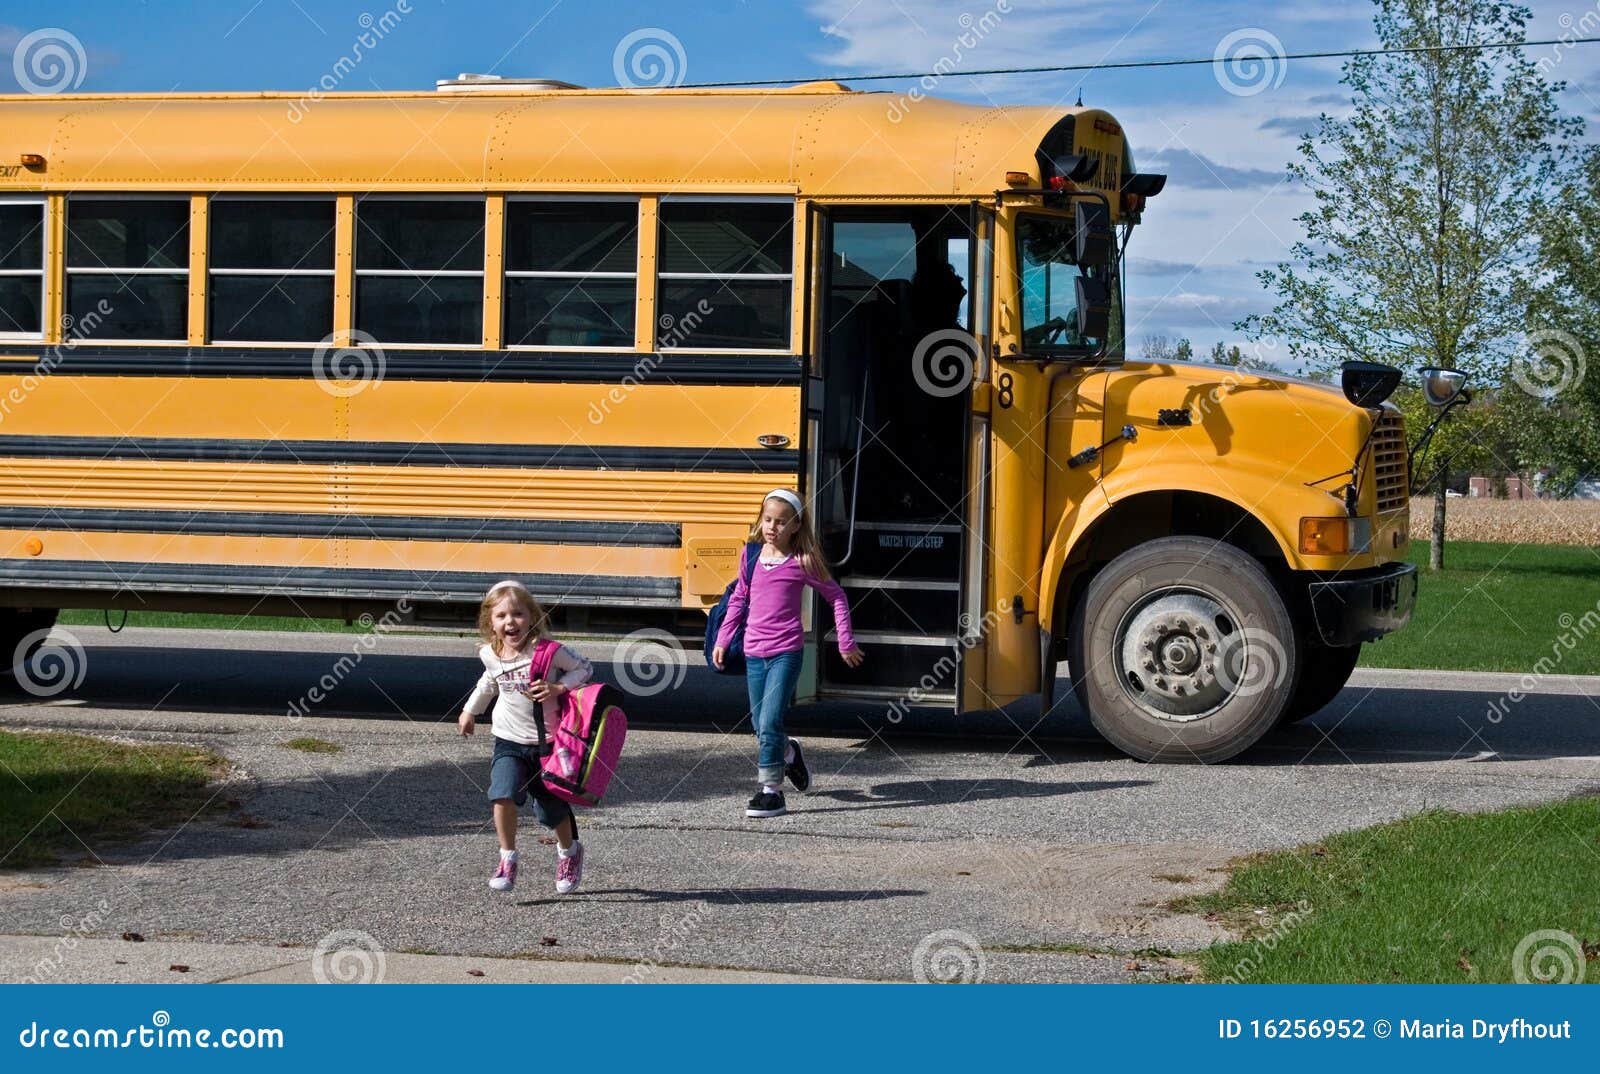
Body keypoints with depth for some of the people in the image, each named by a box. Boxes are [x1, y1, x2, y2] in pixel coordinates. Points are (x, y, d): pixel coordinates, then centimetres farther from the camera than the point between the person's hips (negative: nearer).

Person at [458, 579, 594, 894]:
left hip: (547, 742, -2)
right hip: (509, 741, 2)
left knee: (551, 807, 8)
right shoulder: (490, 654, -3)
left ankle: (569, 851, 39)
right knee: (503, 794, -22)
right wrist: (470, 711, 28)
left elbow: (584, 668, -8)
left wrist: (557, 688, -22)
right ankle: (507, 860, -8)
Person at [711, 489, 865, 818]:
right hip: (754, 652, 5)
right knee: (760, 725, 12)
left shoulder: (801, 563, -6)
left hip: (786, 652, -5)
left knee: (769, 723, -14)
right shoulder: (753, 557, 5)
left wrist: (846, 643, 5)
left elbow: (837, 597, 4)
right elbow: (738, 600, 18)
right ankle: (789, 754, 42)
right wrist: (722, 640, 17)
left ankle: (771, 791, -8)